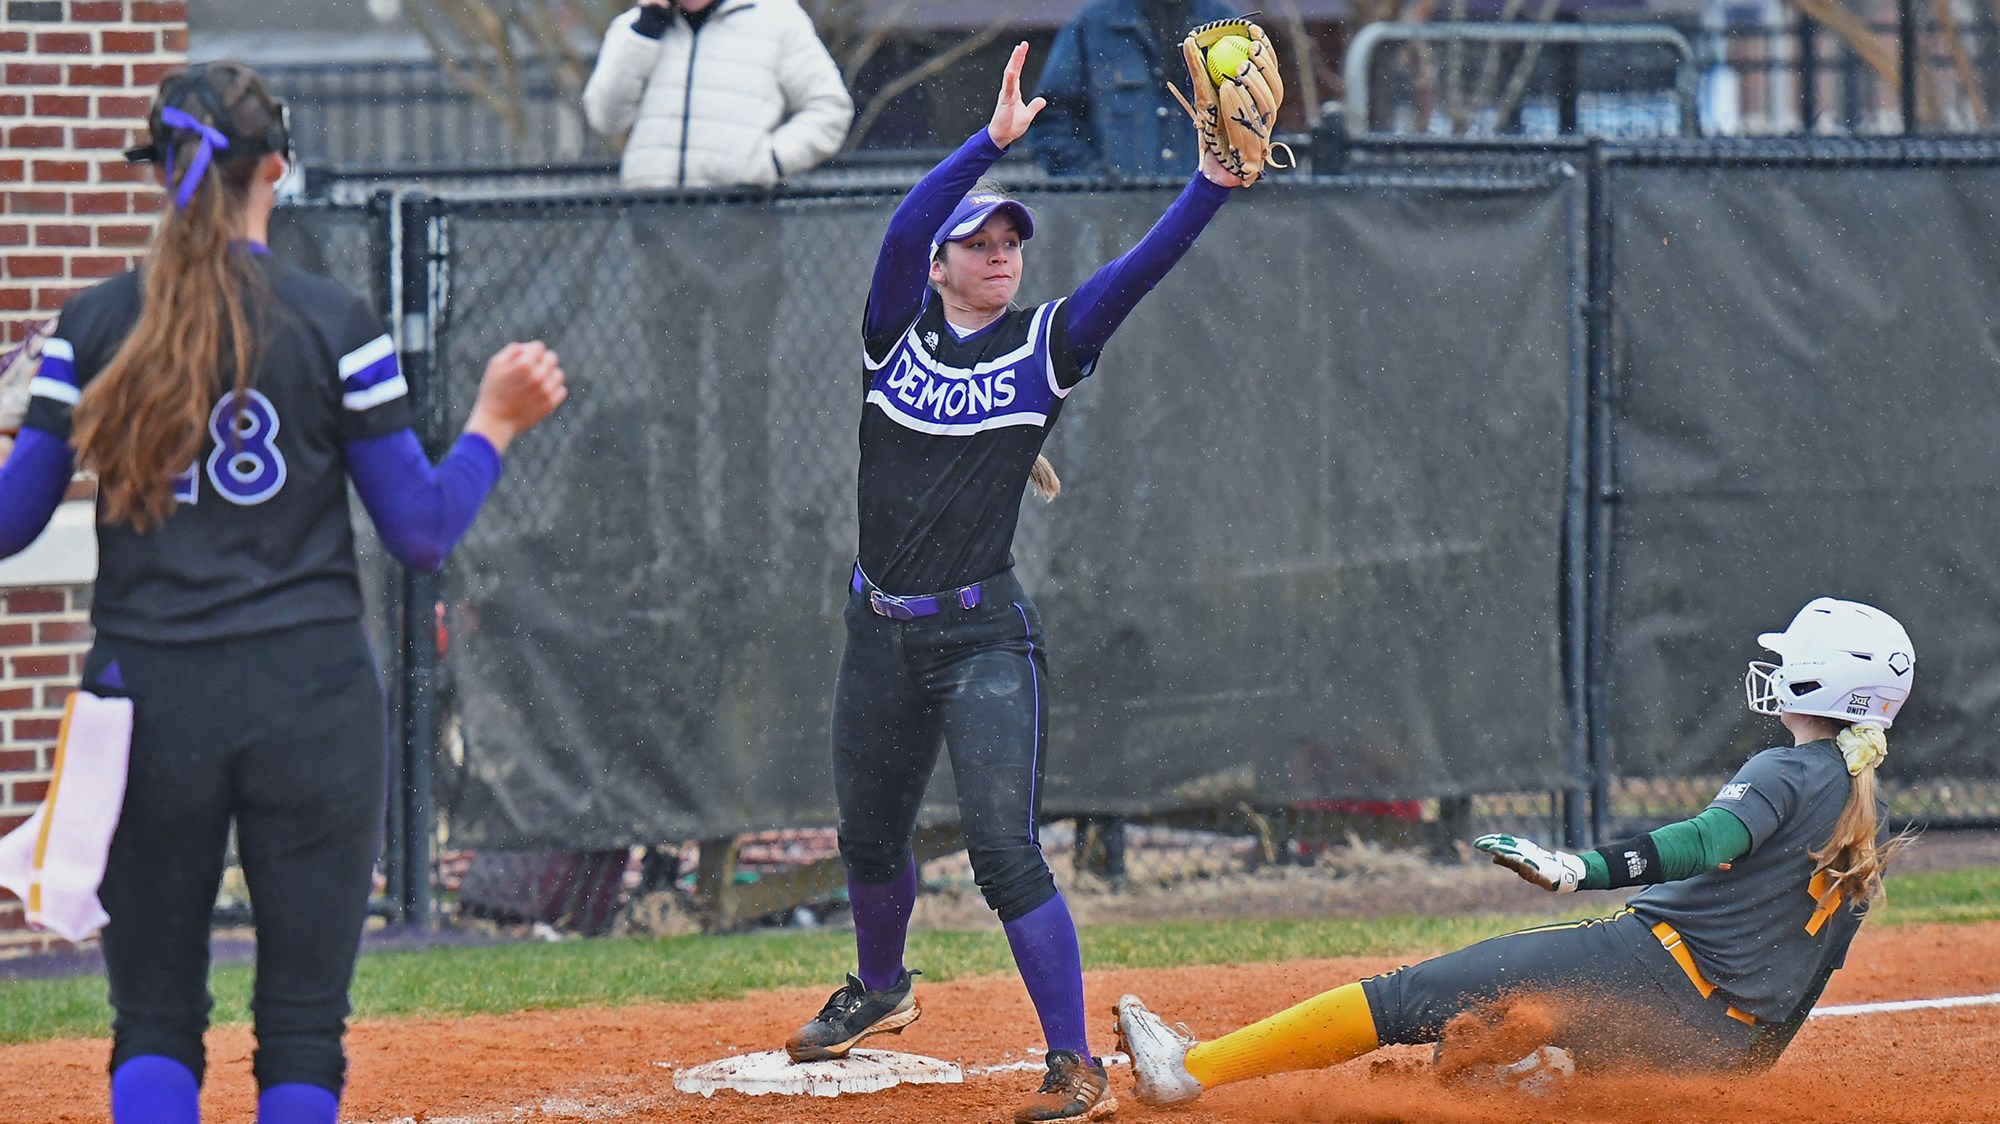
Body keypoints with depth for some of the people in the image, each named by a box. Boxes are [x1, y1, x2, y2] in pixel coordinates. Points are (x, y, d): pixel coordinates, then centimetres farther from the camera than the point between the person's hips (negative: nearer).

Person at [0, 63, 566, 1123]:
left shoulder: (95, 323, 1)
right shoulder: (332, 322, -4)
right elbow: (422, 530, -3)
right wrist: (495, 422, 12)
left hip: (147, 700, 1)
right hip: (310, 702, -1)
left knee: (153, 1025, 9)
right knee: (303, 1027, 4)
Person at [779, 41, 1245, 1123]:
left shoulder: (1045, 345, 1)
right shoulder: (896, 335, 5)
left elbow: (1138, 268, -13)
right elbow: (903, 229, -13)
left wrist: (1212, 184, -28)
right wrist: (995, 139, -25)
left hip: (985, 636, -4)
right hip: (882, 633, 4)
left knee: (1004, 851, -14)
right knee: (870, 840, 20)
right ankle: (880, 988, 48)